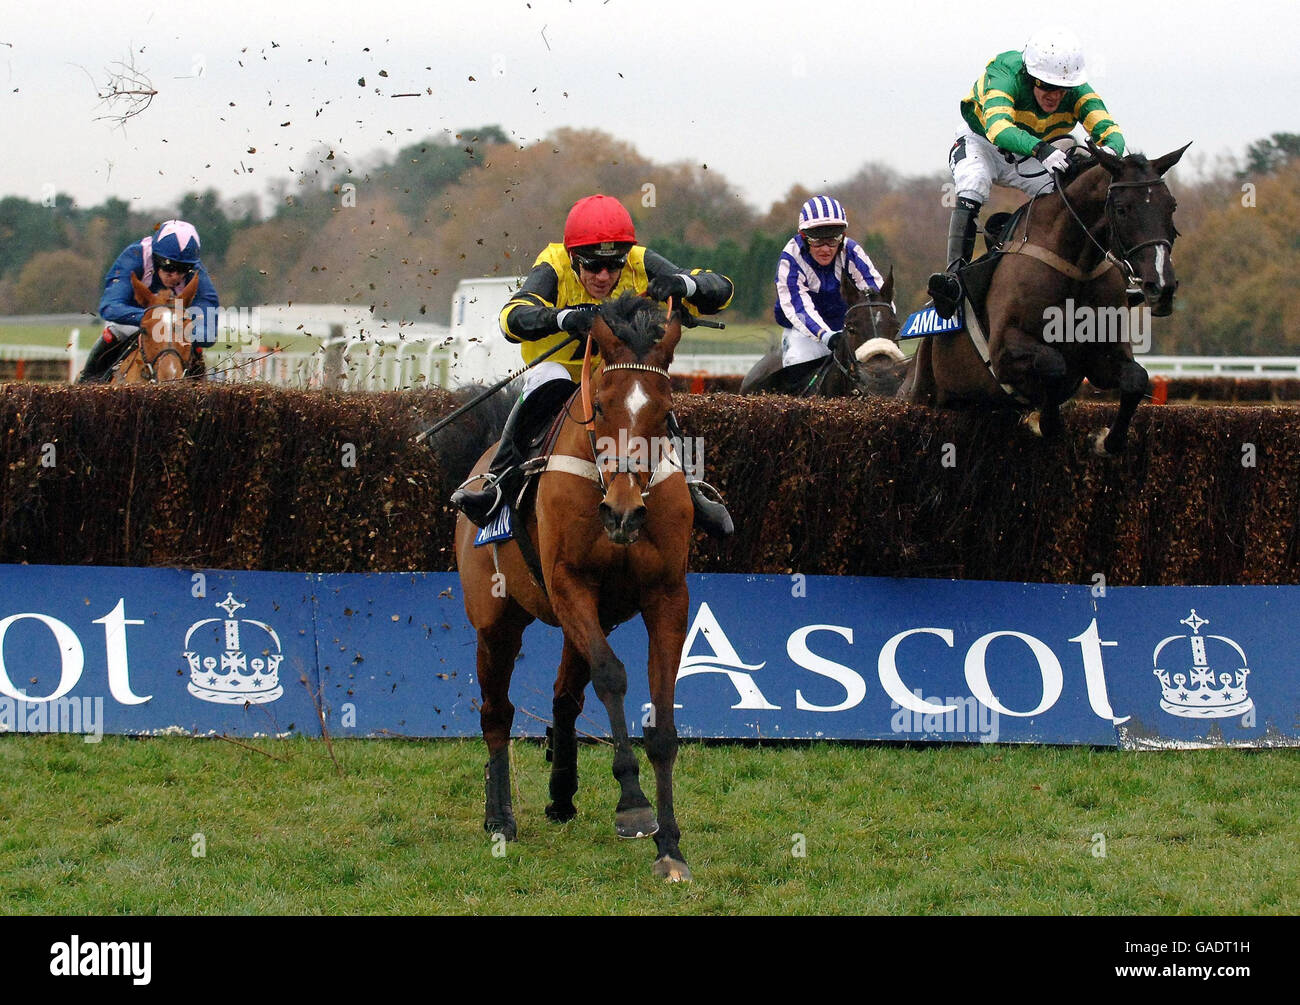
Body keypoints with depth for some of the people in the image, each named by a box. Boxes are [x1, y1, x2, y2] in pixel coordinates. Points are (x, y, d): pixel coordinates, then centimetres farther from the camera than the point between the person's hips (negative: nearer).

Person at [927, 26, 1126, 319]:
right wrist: (1041, 149, -70)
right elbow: (997, 125, -53)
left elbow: (1110, 130, -31)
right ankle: (955, 275, -37)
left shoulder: (1077, 93, -23)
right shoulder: (1004, 78, -35)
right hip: (981, 142, -4)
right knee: (971, 189, -33)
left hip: (1028, 161, 4)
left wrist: (1111, 150, -58)